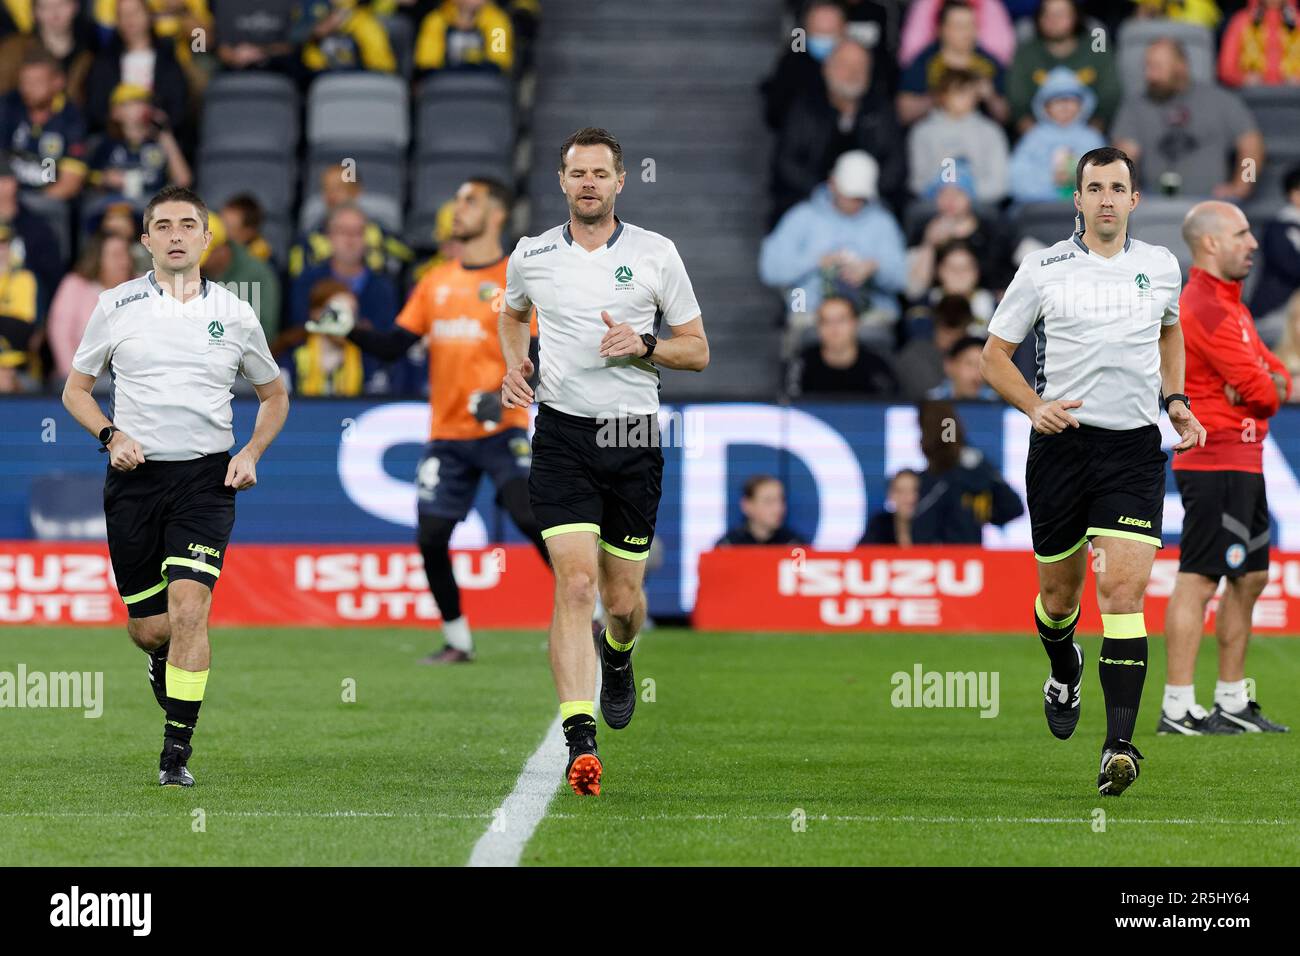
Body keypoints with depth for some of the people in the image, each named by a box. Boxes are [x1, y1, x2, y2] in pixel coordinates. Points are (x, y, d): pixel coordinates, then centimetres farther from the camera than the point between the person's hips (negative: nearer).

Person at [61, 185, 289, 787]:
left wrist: (251, 453, 2)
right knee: (146, 629, 4)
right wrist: (111, 435, -7)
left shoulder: (233, 315, 5)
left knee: (188, 607, -18)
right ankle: (166, 663, 42)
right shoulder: (116, 307, 3)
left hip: (206, 480, -1)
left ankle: (177, 751, -11)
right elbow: (76, 388, 12)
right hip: (134, 479, 1)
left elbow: (274, 395, 19)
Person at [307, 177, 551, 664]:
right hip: (447, 435, 5)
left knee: (533, 521, -19)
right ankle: (457, 640, 15)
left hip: (502, 431, -5)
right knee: (431, 538, 0)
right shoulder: (436, 281, 12)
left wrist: (504, 396, -24)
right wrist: (348, 331, -4)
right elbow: (395, 345, 11)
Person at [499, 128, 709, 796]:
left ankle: (618, 659, 45)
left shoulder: (655, 253, 2)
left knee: (622, 600, 7)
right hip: (562, 434, -1)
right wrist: (514, 366, 9)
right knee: (575, 583, -17)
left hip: (634, 439, 1)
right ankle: (580, 740, -23)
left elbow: (697, 350, 6)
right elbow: (512, 314, 28)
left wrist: (642, 346, -13)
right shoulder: (531, 256, 5)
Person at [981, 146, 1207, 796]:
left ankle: (1119, 746, -19)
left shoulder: (1161, 267, 7)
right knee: (1059, 593, 11)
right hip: (1061, 444, 0)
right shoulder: (1042, 271, -1)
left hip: (1134, 450, 0)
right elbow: (994, 356, 6)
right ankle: (1064, 673, 47)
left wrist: (1175, 398, 13)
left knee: (1123, 590, -14)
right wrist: (1035, 405, -11)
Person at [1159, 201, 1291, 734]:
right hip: (1216, 464, -11)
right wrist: (1267, 388, 3)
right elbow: (1261, 390, -20)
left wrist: (1268, 382, -7)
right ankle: (1177, 708, -13)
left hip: (1244, 464, 11)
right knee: (1198, 580, -11)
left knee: (1249, 579, 15)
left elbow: (1277, 378, 16)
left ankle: (1232, 702, 21)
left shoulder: (1227, 304, 19)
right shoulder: (1205, 308, -16)